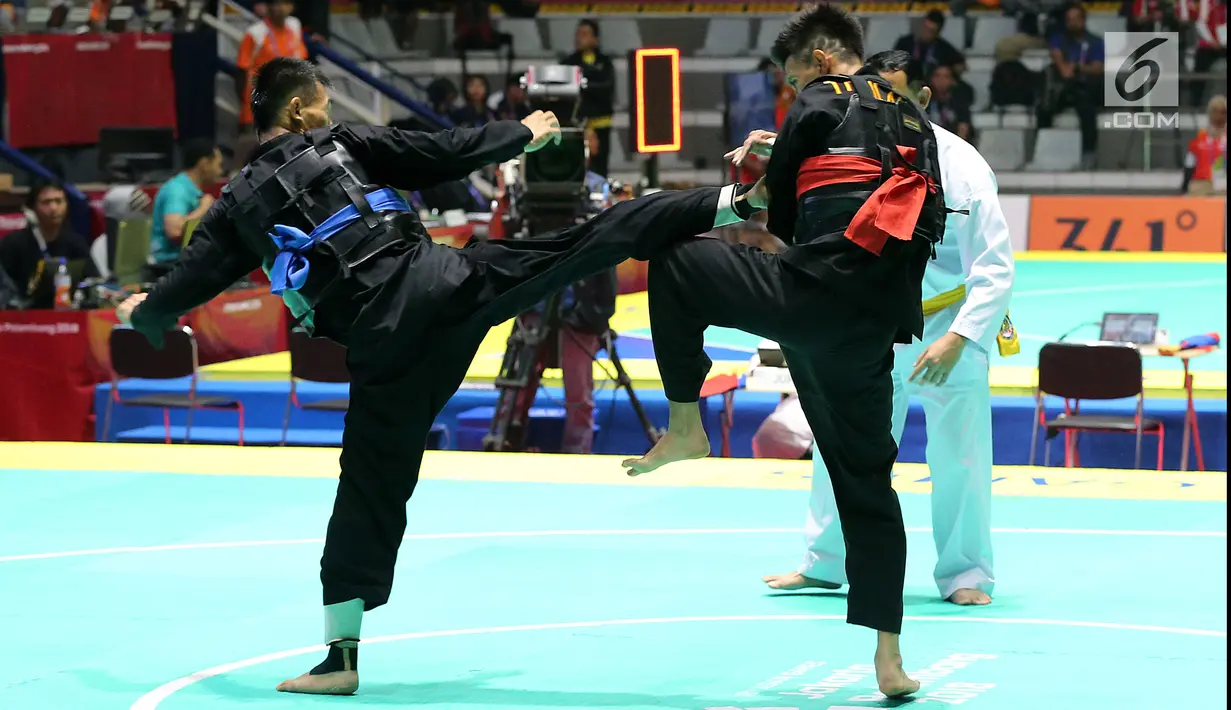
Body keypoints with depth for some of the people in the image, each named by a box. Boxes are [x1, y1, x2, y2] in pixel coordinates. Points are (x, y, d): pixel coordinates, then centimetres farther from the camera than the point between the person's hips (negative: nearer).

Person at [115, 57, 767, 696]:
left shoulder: (239, 203, 14)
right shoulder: (342, 143, 9)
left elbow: (189, 279, 21)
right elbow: (446, 155, 9)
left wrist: (143, 314, 42)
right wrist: (522, 134, 23)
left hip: (383, 339, 2)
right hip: (439, 282, -2)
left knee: (372, 482, 7)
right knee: (581, 245, -1)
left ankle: (342, 654, 5)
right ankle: (731, 202, -6)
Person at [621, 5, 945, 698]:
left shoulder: (822, 104, 3)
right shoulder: (915, 122, 23)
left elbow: (785, 217, 7)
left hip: (818, 291, -7)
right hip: (877, 324, 7)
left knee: (675, 262, 9)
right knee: (866, 479, 12)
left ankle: (686, 427, 9)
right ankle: (889, 656, 10)